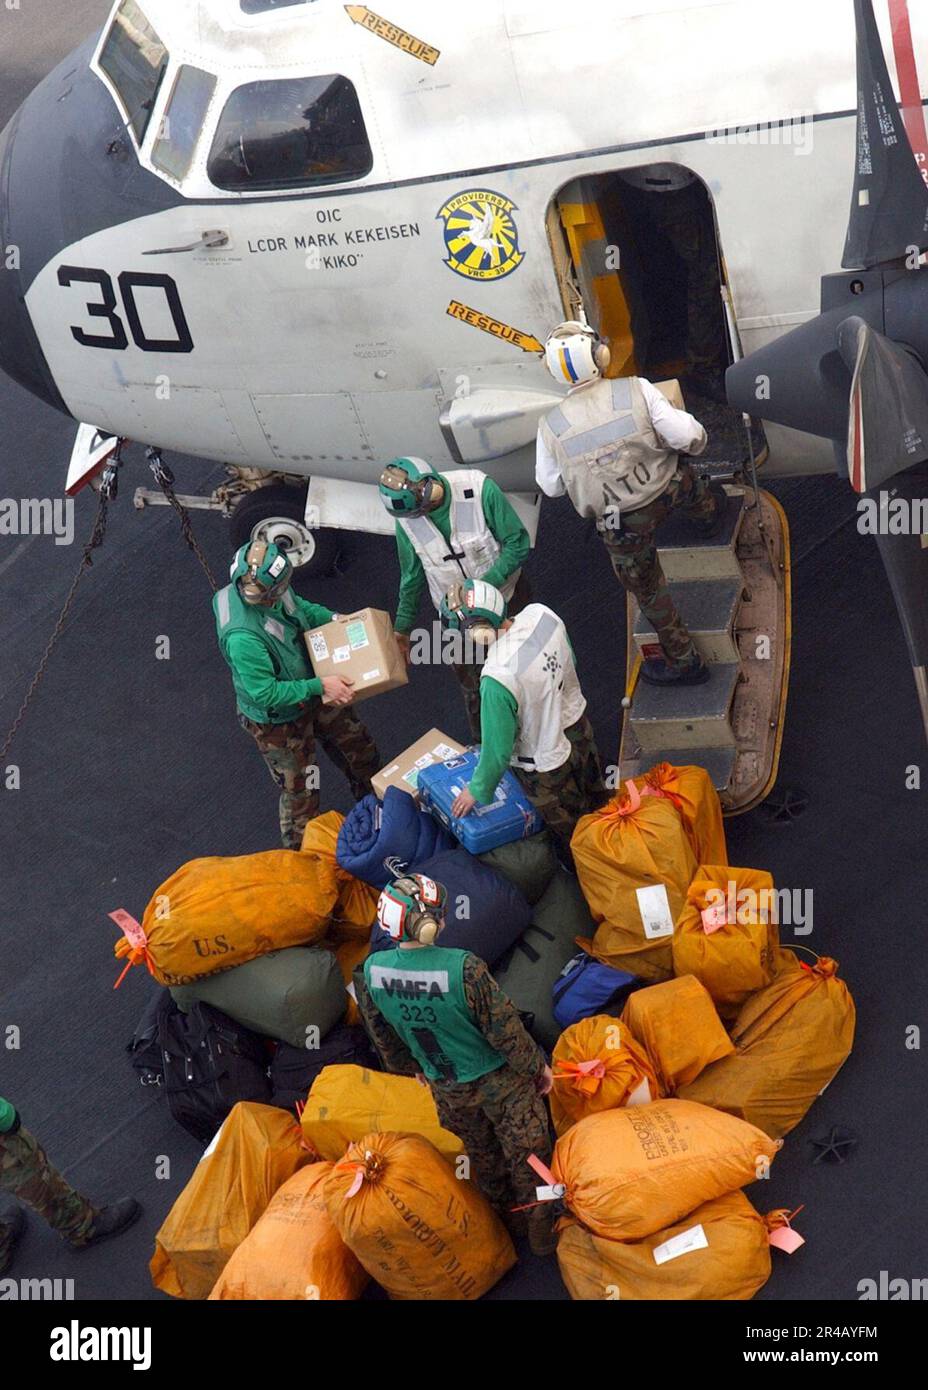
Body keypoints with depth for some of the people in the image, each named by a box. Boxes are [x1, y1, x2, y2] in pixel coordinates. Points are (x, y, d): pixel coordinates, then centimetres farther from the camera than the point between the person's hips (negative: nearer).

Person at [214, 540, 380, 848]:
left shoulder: (273, 591, -19)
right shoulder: (242, 636, -43)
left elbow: (302, 608, 6)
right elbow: (265, 694, -33)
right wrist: (319, 686, -31)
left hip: (312, 696, 8)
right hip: (278, 721, -8)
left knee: (362, 752, 25)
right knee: (299, 793, 14)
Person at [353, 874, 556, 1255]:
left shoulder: (371, 972, -21)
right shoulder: (464, 969, -35)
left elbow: (382, 1034, -1)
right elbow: (505, 1029, -22)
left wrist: (410, 1066, 19)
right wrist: (538, 1066, -2)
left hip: (446, 1088, 5)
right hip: (498, 1080, -5)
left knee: (482, 1154, 30)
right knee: (527, 1153, 20)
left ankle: (509, 1221, 52)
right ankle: (542, 1232, 38)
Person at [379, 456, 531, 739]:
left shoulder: (480, 489, -29)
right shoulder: (406, 519, -16)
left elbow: (518, 543, -21)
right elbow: (412, 576, 0)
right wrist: (402, 627, 5)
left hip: (506, 597, -2)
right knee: (473, 688, 16)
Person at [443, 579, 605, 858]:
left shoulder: (498, 679, -42)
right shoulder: (541, 614, -23)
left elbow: (498, 750, -27)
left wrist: (477, 790, -7)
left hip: (546, 767, -6)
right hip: (578, 726, 6)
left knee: (571, 837, 23)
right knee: (595, 797, 34)